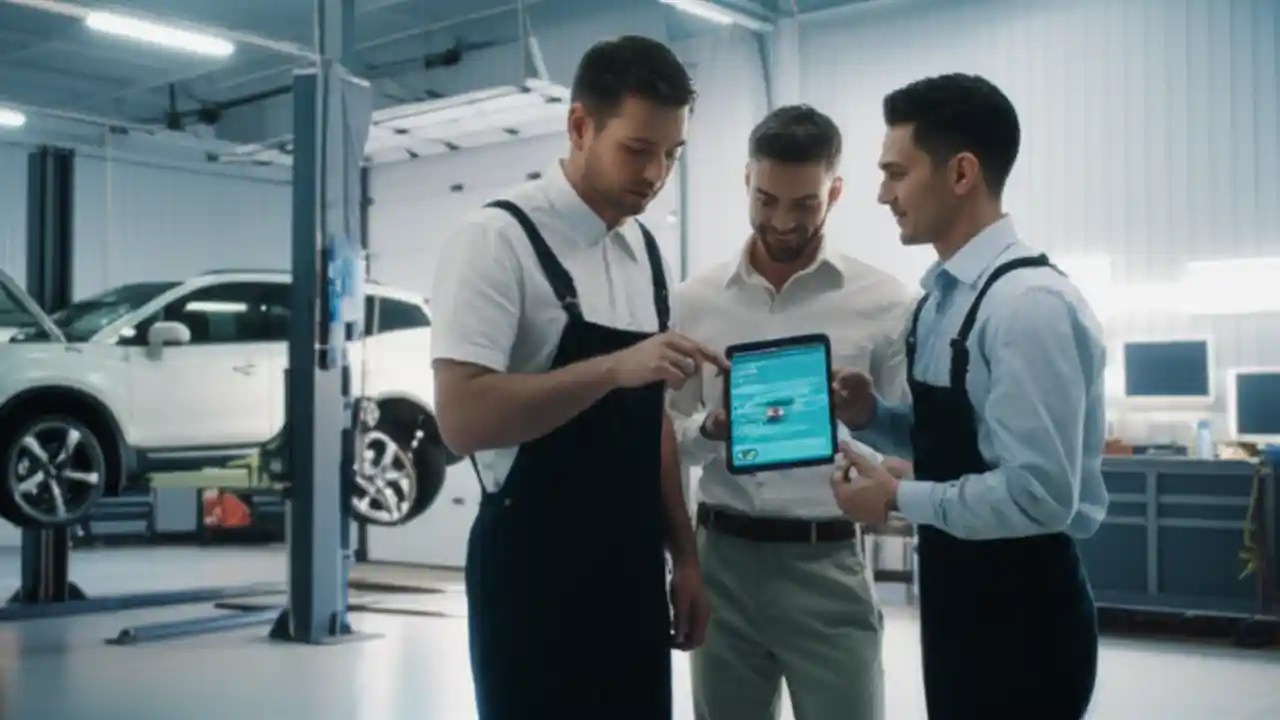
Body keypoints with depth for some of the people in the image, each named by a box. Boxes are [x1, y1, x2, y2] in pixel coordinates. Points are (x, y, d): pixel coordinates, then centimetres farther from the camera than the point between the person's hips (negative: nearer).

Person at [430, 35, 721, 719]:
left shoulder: (646, 251, 9)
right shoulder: (498, 239, -13)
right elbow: (462, 420, -22)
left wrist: (684, 556, 10)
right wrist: (614, 367, -29)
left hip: (630, 572, 7)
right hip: (533, 575, -7)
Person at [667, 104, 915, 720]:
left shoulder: (884, 304, -2)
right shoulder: (694, 301, 4)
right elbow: (667, 433, 8)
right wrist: (712, 429, -13)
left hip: (826, 564, -2)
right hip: (722, 560, 3)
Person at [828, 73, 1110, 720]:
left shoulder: (1031, 304, -22)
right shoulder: (943, 296, 5)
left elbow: (1038, 493, -27)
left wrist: (897, 499, -16)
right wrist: (871, 416, -2)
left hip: (1023, 619, -8)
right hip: (957, 604, 9)